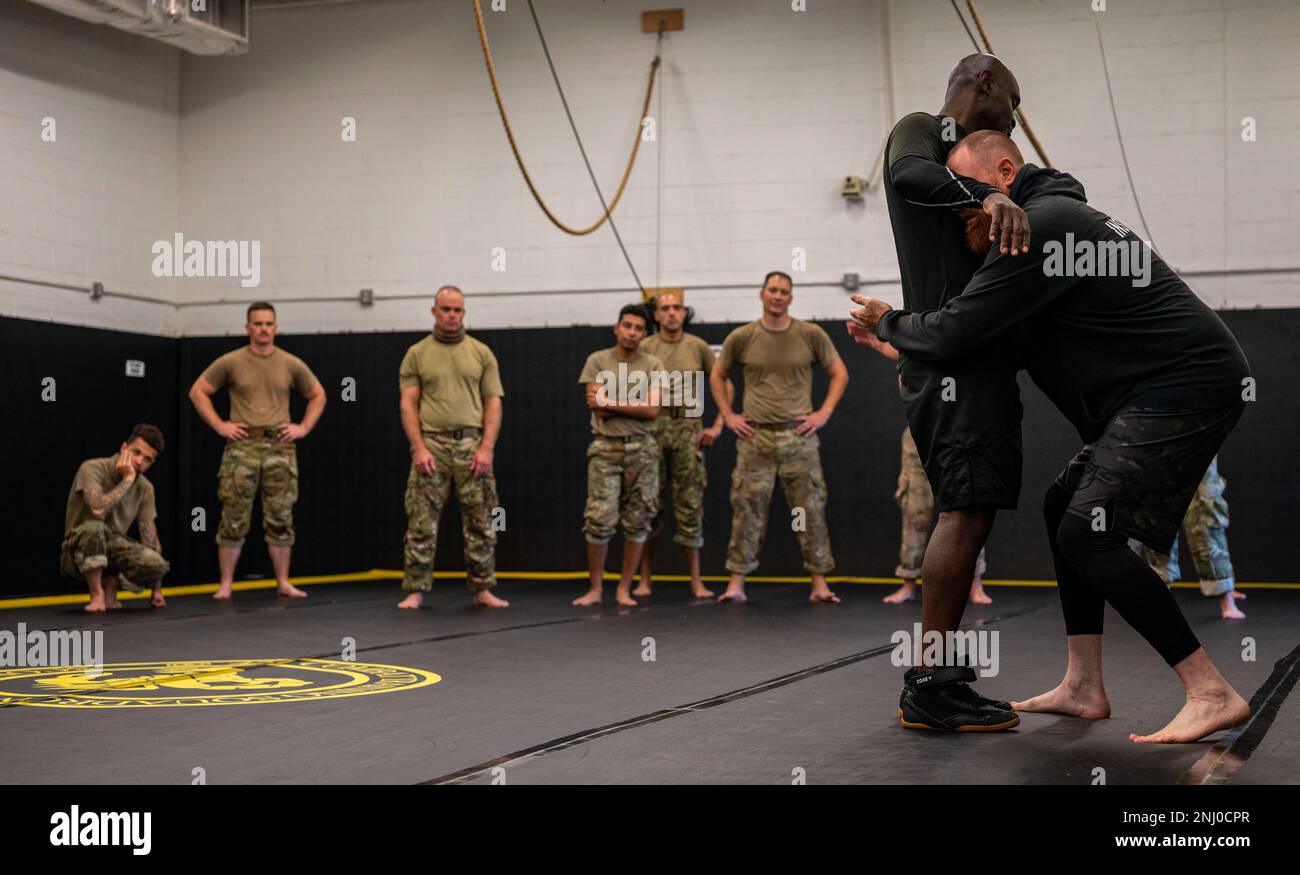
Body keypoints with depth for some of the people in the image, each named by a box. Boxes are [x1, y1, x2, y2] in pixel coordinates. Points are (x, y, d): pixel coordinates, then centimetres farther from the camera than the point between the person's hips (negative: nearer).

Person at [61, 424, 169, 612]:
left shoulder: (145, 488, 0)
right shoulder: (93, 469, -16)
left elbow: (150, 537, 2)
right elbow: (98, 510, -34)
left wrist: (157, 590, 0)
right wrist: (127, 480, -23)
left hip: (113, 551, 4)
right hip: (79, 555, -3)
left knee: (155, 564, -28)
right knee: (93, 527, -39)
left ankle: (110, 585, 0)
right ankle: (96, 594, -19)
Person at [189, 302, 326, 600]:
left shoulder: (291, 364, 8)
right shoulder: (230, 362, 2)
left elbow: (317, 395, 19)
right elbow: (198, 391, 7)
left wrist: (304, 427, 6)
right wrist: (219, 425, -2)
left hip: (280, 448, 2)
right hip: (242, 447, -2)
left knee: (280, 519, 4)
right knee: (234, 520, -1)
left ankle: (283, 583, 11)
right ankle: (225, 584, 5)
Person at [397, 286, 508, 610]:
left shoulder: (481, 353, 8)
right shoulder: (417, 354, 7)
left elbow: (493, 403, 5)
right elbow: (408, 404, 2)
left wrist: (486, 448, -6)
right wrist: (418, 448, -9)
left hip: (472, 444, 1)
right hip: (431, 443, -1)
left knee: (480, 522, 4)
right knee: (422, 523, -2)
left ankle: (482, 589, 12)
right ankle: (415, 591, 4)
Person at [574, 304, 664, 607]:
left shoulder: (654, 366, 5)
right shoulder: (597, 361, 3)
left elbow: (652, 411, -7)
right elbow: (598, 410, -5)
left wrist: (611, 402, -10)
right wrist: (635, 405, -6)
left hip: (642, 449, 1)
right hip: (605, 448, -1)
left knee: (637, 522, 3)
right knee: (599, 520, -5)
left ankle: (624, 590, 12)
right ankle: (595, 588, 8)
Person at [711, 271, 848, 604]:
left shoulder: (811, 335, 2)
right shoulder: (741, 338, 3)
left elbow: (839, 373, 10)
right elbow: (717, 377, 16)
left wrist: (824, 413, 0)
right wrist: (728, 416, 6)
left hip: (798, 436, 0)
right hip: (754, 437, 0)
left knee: (810, 511, 1)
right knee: (747, 510, -1)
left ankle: (819, 583, 7)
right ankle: (736, 582, 5)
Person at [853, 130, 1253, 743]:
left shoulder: (1041, 226, -14)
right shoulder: (1056, 216, 21)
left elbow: (955, 330, -16)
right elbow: (1002, 334, 31)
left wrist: (885, 324, 3)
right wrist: (907, 347, 26)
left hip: (1186, 383, -11)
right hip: (1167, 388, 11)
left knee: (1087, 533, -14)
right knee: (1064, 506, 15)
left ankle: (1212, 695, -12)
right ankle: (1083, 688, 17)